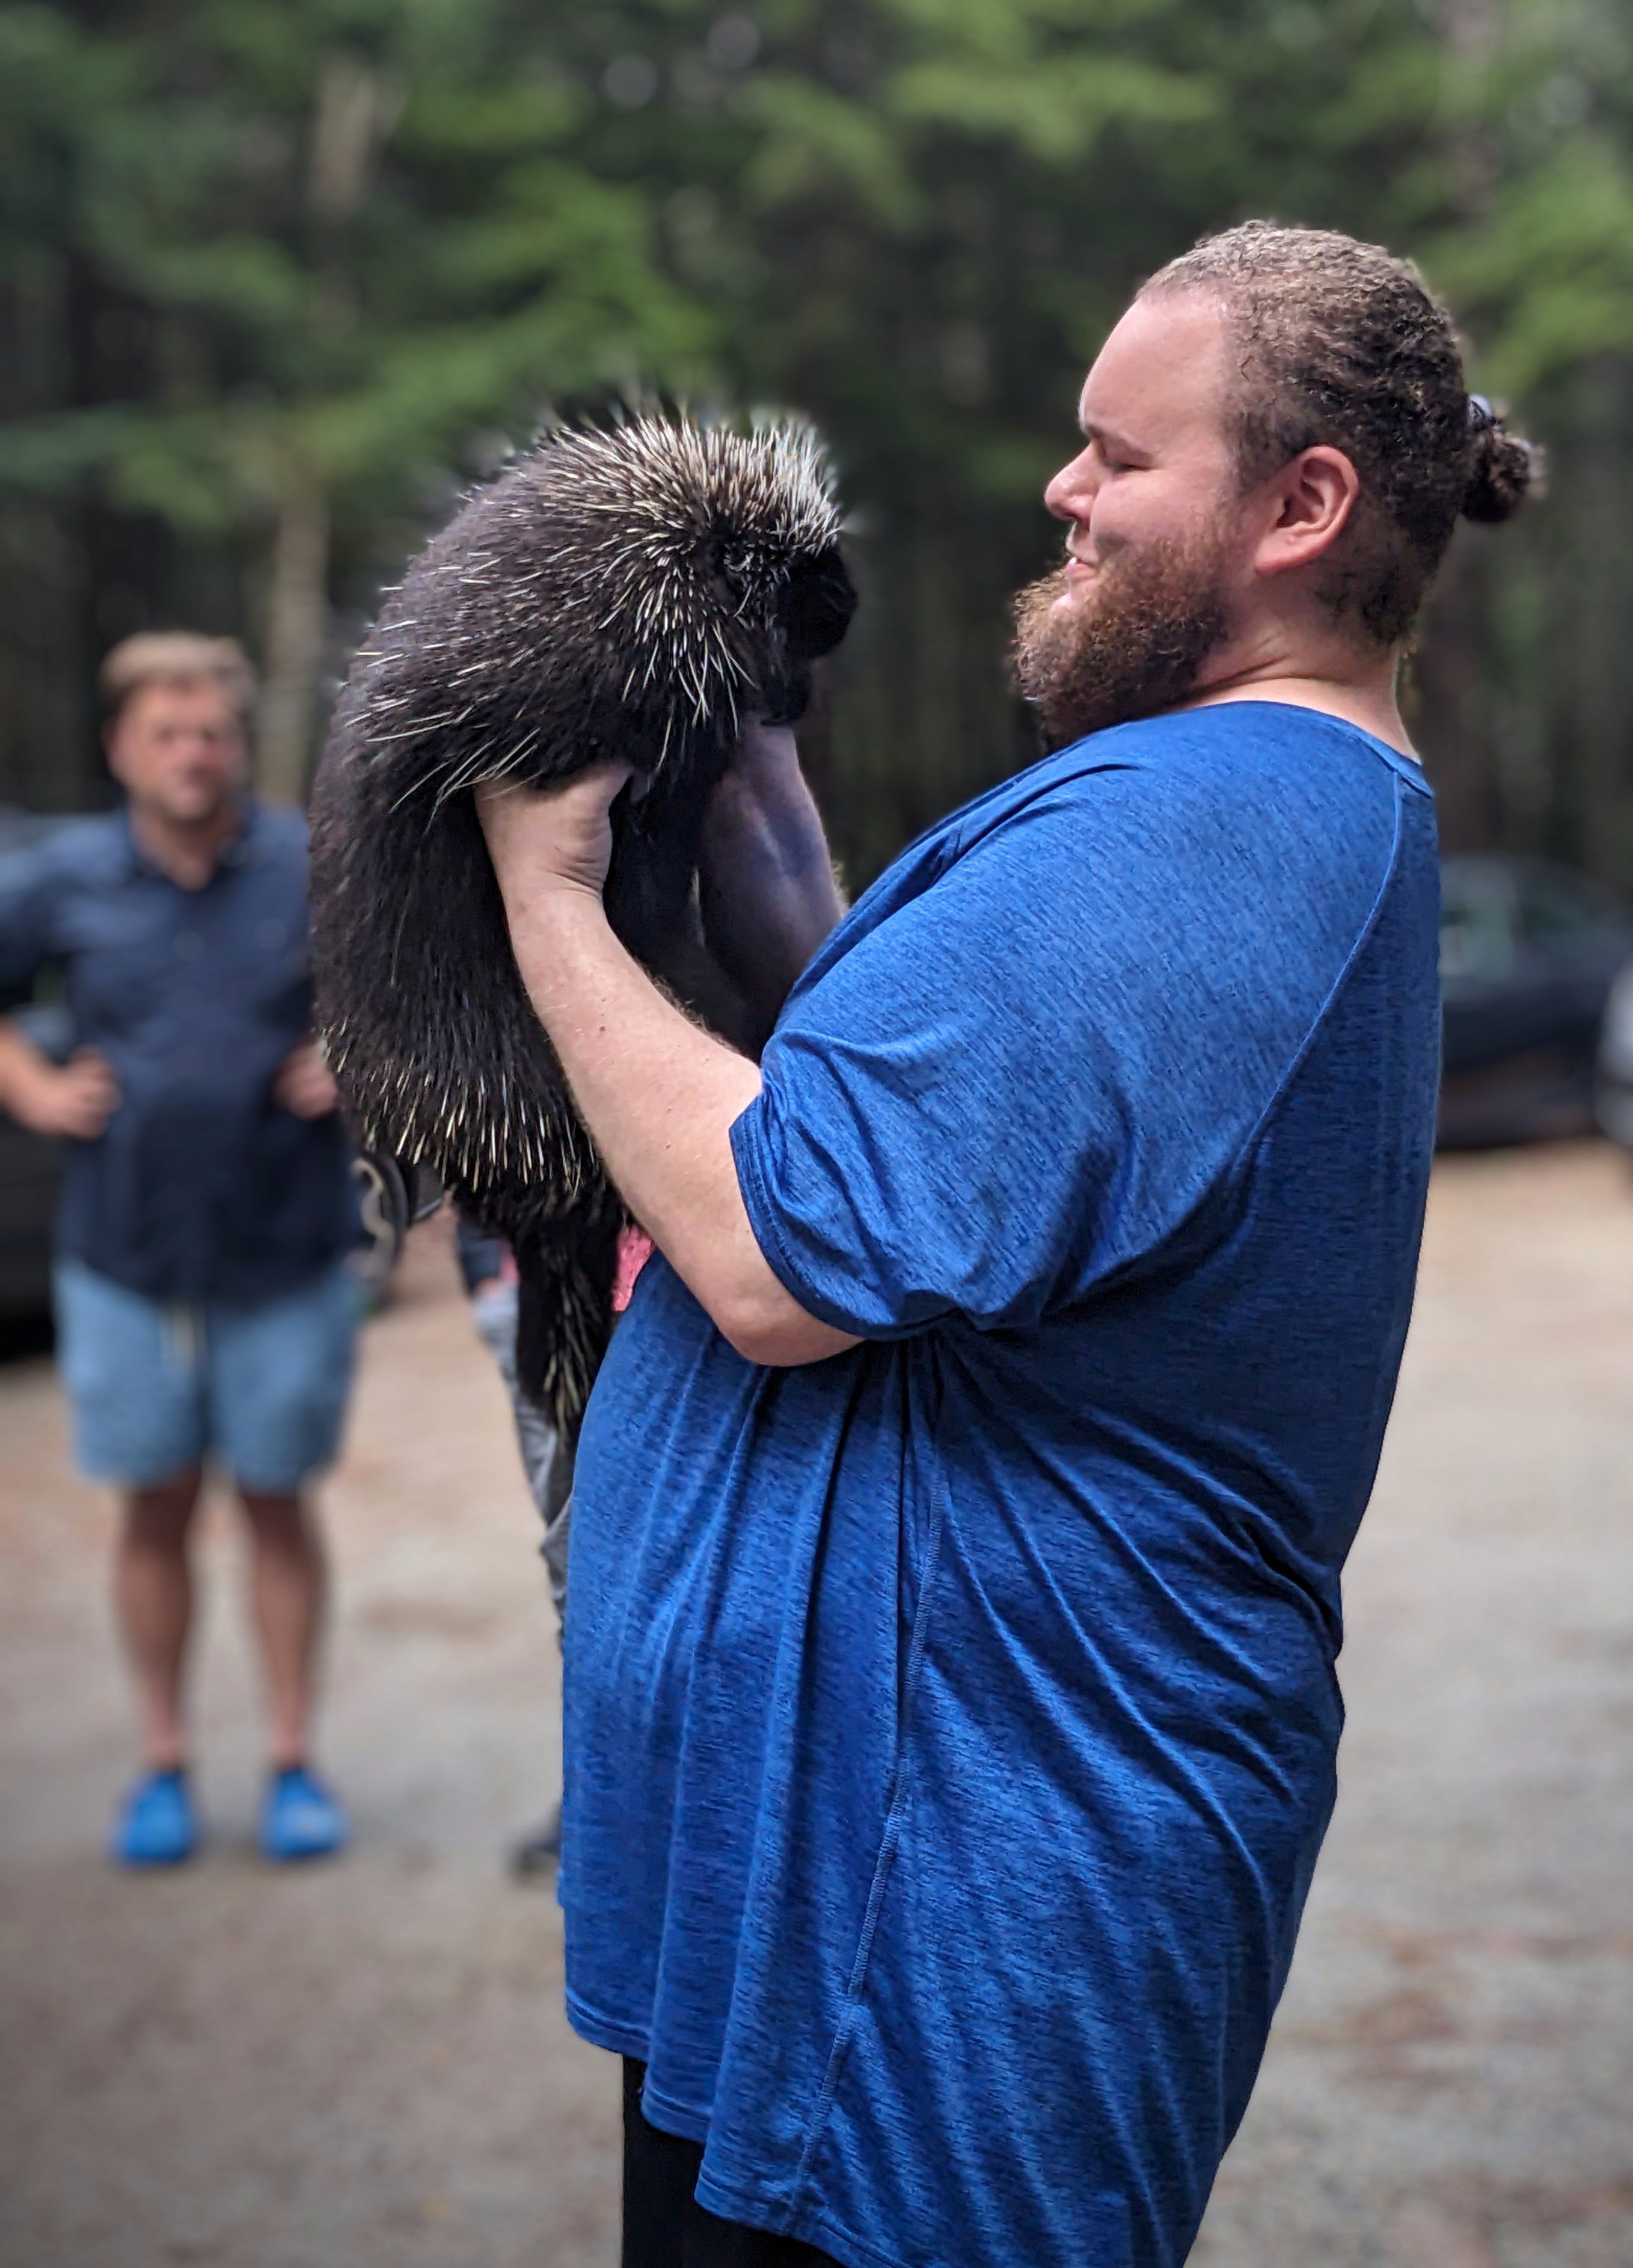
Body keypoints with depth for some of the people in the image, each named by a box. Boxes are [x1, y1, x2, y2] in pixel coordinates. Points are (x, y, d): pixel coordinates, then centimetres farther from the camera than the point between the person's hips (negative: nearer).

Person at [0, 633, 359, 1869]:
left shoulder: (320, 868, -4)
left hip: (288, 1256, -1)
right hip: (125, 1257, 1)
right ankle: (164, 1762, 22)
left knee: (278, 1501, 8)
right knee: (157, 1508, 8)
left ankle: (293, 1760, 20)